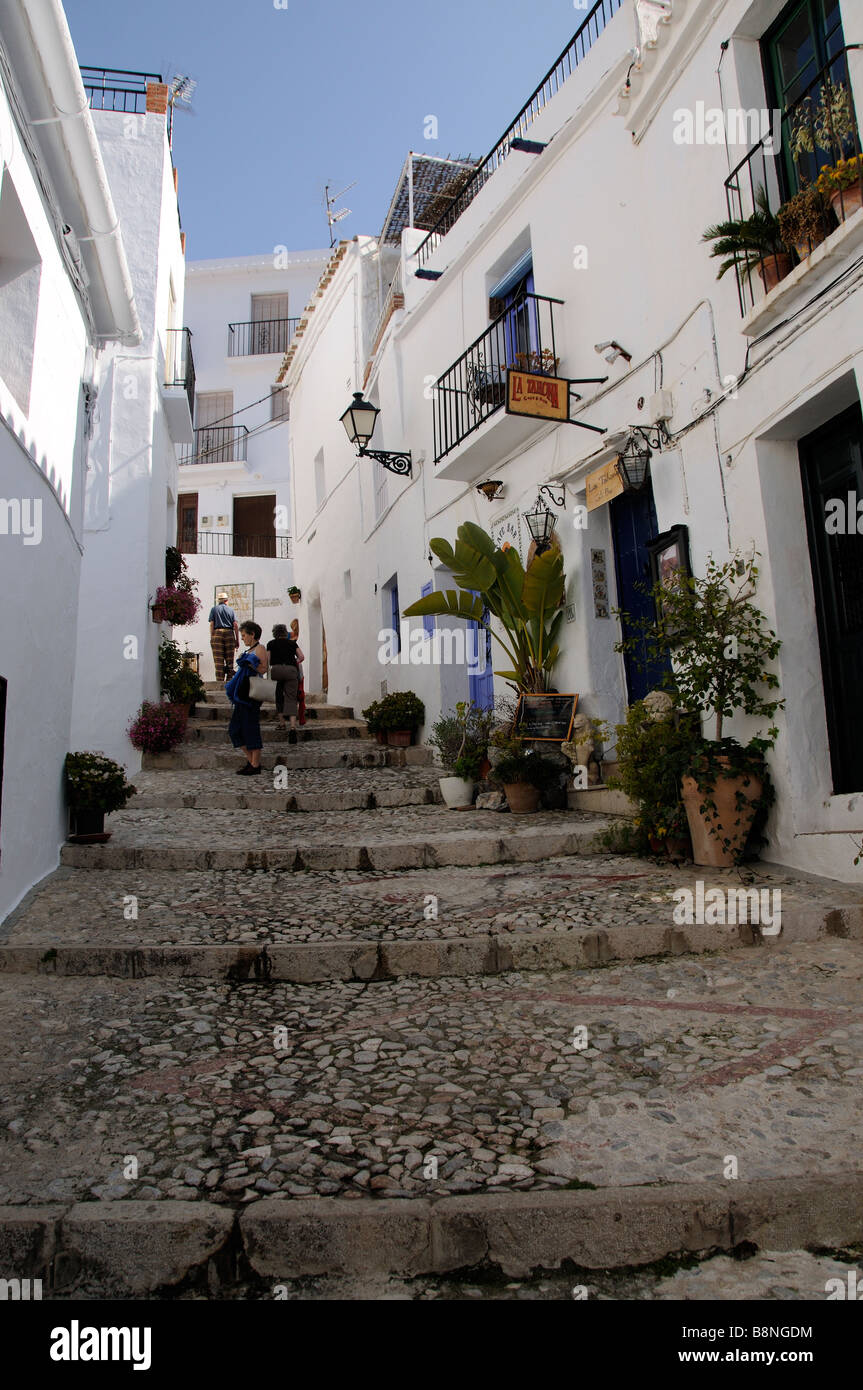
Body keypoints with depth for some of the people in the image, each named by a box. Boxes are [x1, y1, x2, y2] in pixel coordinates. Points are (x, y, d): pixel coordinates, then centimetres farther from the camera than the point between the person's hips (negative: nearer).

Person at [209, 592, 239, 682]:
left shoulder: (214, 609, 9)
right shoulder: (231, 610, 11)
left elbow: (212, 624, 1)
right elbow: (235, 625, 4)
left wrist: (211, 638, 1)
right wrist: (237, 640, 5)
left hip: (217, 634, -1)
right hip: (229, 634, 1)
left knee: (218, 661, -3)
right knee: (229, 660, 5)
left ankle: (219, 682, -8)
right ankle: (229, 680, 3)